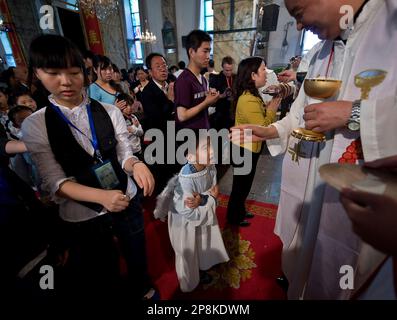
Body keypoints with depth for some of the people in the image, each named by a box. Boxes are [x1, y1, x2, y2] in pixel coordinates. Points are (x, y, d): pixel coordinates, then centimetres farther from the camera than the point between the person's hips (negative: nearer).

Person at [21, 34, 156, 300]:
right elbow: (55, 182, -14)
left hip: (126, 200, 2)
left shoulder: (110, 112, -8)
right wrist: (102, 196, -30)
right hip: (81, 216, -1)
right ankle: (114, 293, 55)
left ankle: (142, 288, 58)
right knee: (102, 275, 22)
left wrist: (136, 165, -32)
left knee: (136, 254, 26)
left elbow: (124, 154, -8)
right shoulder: (35, 125, -10)